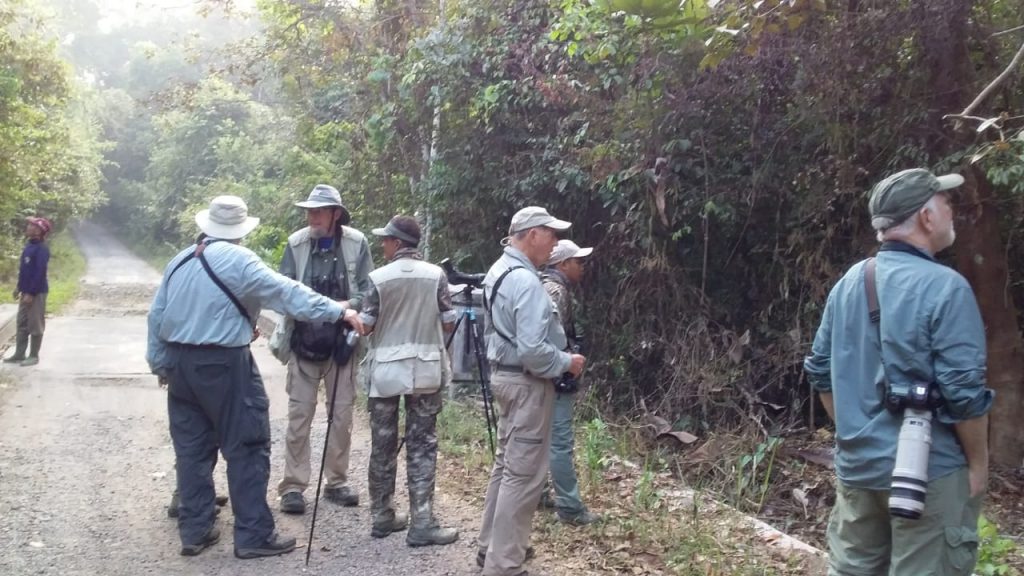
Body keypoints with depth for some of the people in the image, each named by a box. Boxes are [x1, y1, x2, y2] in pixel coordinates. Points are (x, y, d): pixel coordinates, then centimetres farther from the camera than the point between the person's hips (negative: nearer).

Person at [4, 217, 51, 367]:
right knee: (22, 324, 12)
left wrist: (31, 293, -21)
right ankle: (19, 354, 19)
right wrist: (19, 287, 19)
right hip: (26, 291, 9)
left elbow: (40, 272, -21)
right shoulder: (29, 245, 11)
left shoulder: (42, 249, -17)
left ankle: (34, 356, 8)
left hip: (37, 292, -9)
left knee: (35, 325, 0)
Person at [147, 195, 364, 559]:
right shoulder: (238, 259, -11)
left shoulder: (180, 260, 11)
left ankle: (194, 531, 18)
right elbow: (286, 292, -18)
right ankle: (253, 535, 3)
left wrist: (160, 363, 23)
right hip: (223, 364, -7)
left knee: (192, 448, 13)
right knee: (246, 447, 0)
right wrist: (336, 311, -18)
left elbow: (157, 315, 14)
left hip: (180, 362, 7)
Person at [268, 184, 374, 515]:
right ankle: (293, 486, 11)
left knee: (342, 414, 9)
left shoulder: (357, 243, -6)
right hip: (303, 343, -1)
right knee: (299, 415, 3)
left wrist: (345, 306, -21)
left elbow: (367, 291, -3)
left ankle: (336, 482, 22)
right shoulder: (296, 243, -6)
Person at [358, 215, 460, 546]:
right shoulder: (436, 275, -2)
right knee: (422, 445, 3)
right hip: (425, 369, 0)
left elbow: (365, 326, -5)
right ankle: (421, 523, 1)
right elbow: (448, 323, 0)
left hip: (386, 369, 0)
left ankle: (383, 516, 20)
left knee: (383, 445, 11)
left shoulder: (379, 277, -6)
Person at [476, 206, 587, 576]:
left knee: (506, 465, 19)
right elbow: (532, 350, -27)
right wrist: (567, 362, -12)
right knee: (523, 475, -4)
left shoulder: (499, 271, 10)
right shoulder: (526, 281, -22)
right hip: (527, 383, -11)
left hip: (504, 375, 11)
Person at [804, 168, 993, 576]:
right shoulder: (944, 287, -17)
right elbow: (964, 391, -18)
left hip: (857, 465, 7)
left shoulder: (848, 283, 4)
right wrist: (979, 462, -5)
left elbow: (820, 371, 10)